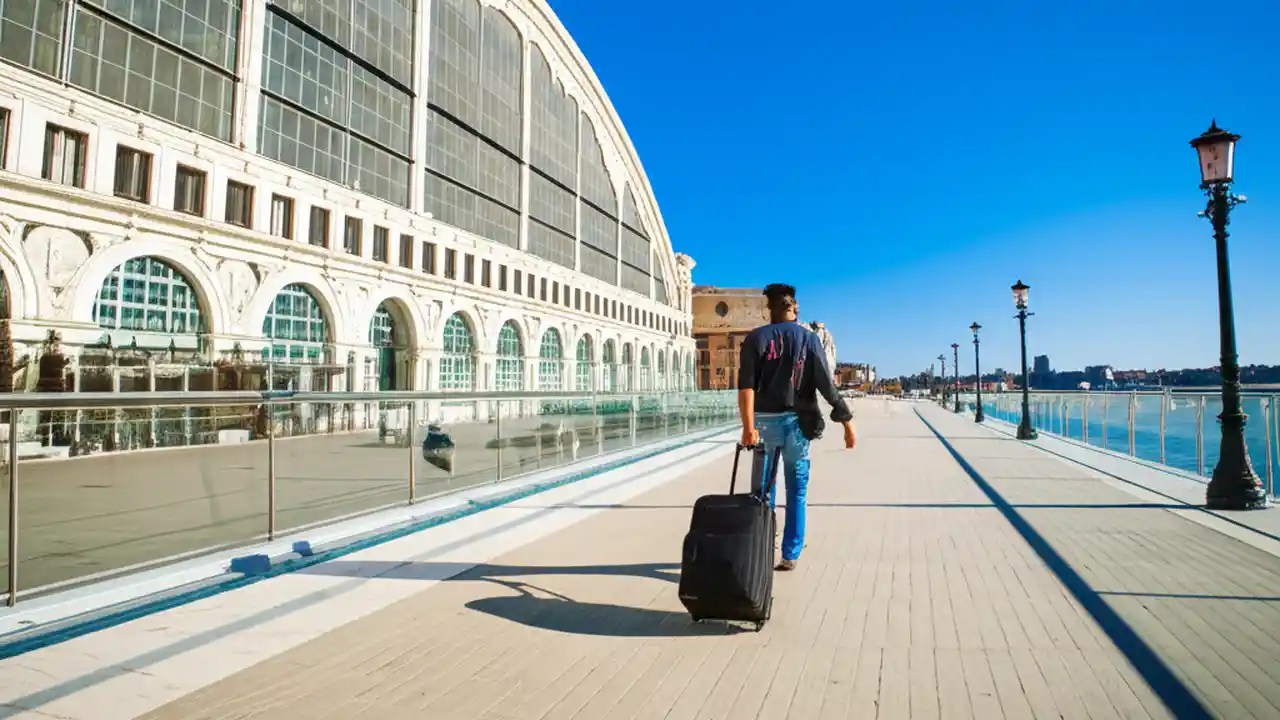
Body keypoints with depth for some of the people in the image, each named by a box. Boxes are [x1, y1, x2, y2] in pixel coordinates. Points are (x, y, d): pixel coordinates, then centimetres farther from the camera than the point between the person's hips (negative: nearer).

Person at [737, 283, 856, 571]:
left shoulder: (756, 338, 0)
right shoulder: (809, 338, 2)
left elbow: (746, 385, -12)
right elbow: (827, 385, -5)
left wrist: (748, 426, -18)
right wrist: (847, 421, -1)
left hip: (765, 420, 0)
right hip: (796, 421, 0)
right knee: (796, 491, 10)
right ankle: (790, 555, 13)